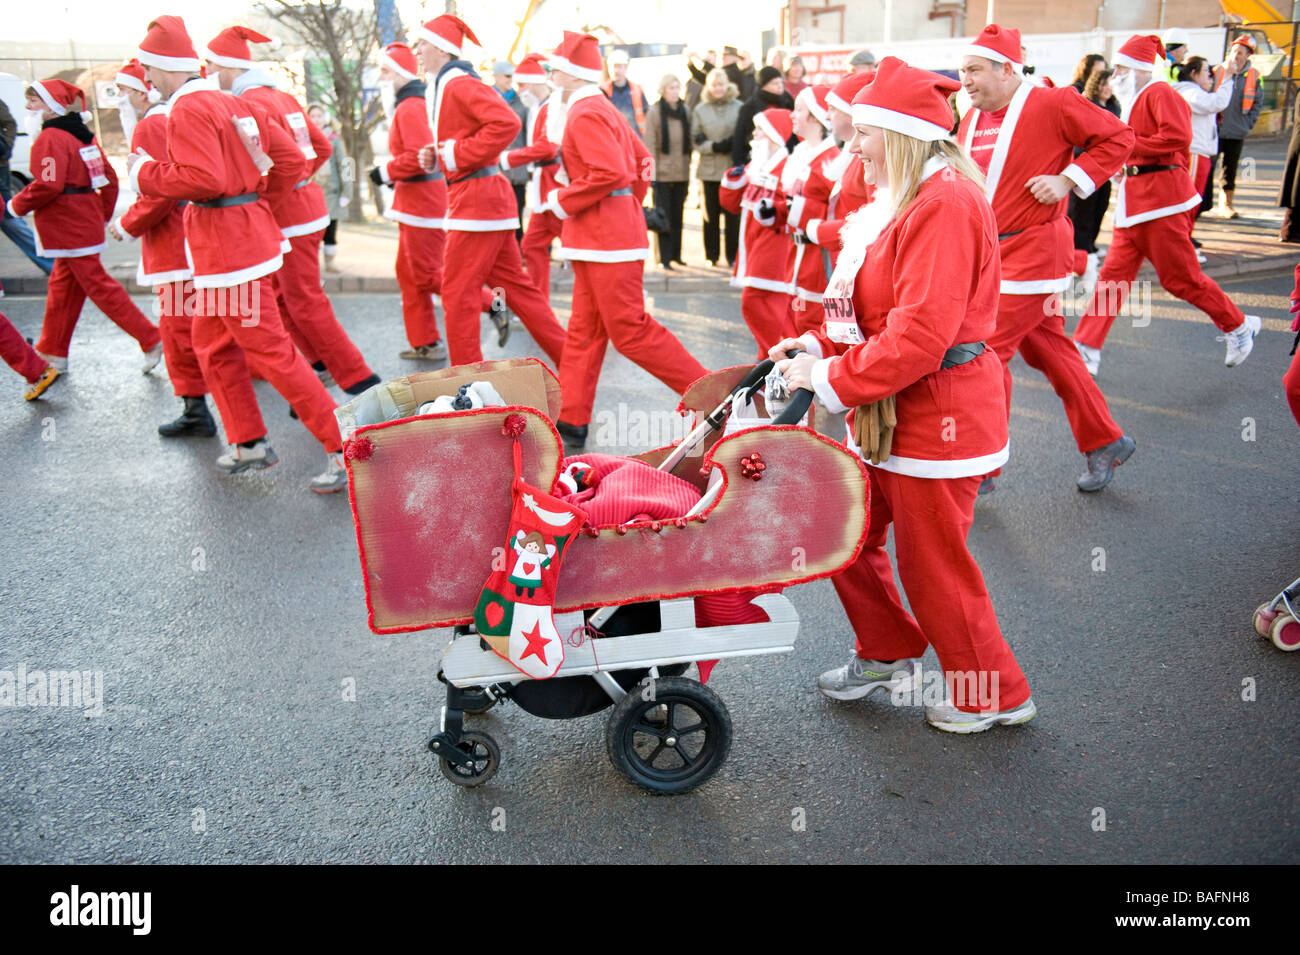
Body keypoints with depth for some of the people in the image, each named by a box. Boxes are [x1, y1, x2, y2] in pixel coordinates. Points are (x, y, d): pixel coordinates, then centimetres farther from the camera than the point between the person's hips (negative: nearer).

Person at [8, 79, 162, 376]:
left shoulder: (51, 137, -15)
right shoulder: (82, 134, 13)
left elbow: (49, 184, -24)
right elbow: (109, 178, 15)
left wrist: (17, 205, -10)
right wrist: (103, 214, 20)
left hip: (68, 226, -10)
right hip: (86, 219, 10)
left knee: (97, 285, -7)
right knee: (62, 285, 15)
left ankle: (151, 340, -8)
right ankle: (52, 352, 24)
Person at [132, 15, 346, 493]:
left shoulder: (188, 110, -14)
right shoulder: (237, 104, 12)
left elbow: (202, 179, -25)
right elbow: (291, 161, 9)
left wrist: (146, 172, -9)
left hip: (228, 249, -10)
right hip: (251, 233, 10)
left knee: (270, 351, -8)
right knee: (211, 343, 20)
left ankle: (342, 448, -7)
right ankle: (249, 443, 26)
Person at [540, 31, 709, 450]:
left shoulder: (584, 115, -14)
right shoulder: (603, 108, 16)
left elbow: (610, 173, -25)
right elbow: (642, 159, 20)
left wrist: (563, 201, -14)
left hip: (605, 237, -10)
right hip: (598, 237, 10)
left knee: (631, 330, -6)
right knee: (584, 329, 10)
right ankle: (570, 422, 16)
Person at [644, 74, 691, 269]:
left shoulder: (685, 110, 10)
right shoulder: (654, 112, -4)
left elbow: (689, 142, 14)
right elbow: (650, 146, -7)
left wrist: (689, 170, 10)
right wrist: (652, 176, -12)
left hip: (681, 173, 5)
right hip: (662, 173, -4)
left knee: (677, 216, 10)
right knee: (663, 216, -2)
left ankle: (676, 254, 19)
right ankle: (665, 258, 2)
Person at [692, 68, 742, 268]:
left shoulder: (738, 108, 2)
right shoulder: (700, 109, 7)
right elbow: (697, 142, 2)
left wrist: (732, 145, -16)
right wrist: (715, 146, -14)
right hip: (709, 170, 1)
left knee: (733, 215, 0)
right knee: (711, 215, 6)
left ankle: (732, 256, 10)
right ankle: (712, 256, 16)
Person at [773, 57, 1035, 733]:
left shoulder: (946, 204, -20)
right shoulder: (903, 202, 14)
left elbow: (919, 335, -27)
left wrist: (831, 380, -20)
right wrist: (821, 346, 3)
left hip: (936, 418, -10)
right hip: (886, 413, 10)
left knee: (933, 566, 4)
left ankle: (995, 695, 26)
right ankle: (889, 654, 38)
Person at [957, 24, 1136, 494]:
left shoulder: (1053, 104, -11)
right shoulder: (971, 119, 10)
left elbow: (1119, 137, -6)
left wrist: (1068, 179, -16)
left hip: (1031, 252, -8)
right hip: (991, 252, 8)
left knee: (988, 351, -10)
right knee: (1048, 350, 14)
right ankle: (1104, 443, 29)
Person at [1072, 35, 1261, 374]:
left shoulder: (1159, 93, -10)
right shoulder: (1135, 101, 19)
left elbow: (1179, 136, -24)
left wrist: (1129, 145, -18)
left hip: (1159, 197, -9)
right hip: (1134, 200, 9)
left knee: (1180, 277, -2)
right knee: (1114, 273, 2)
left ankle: (1238, 326, 18)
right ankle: (1086, 351, -1)